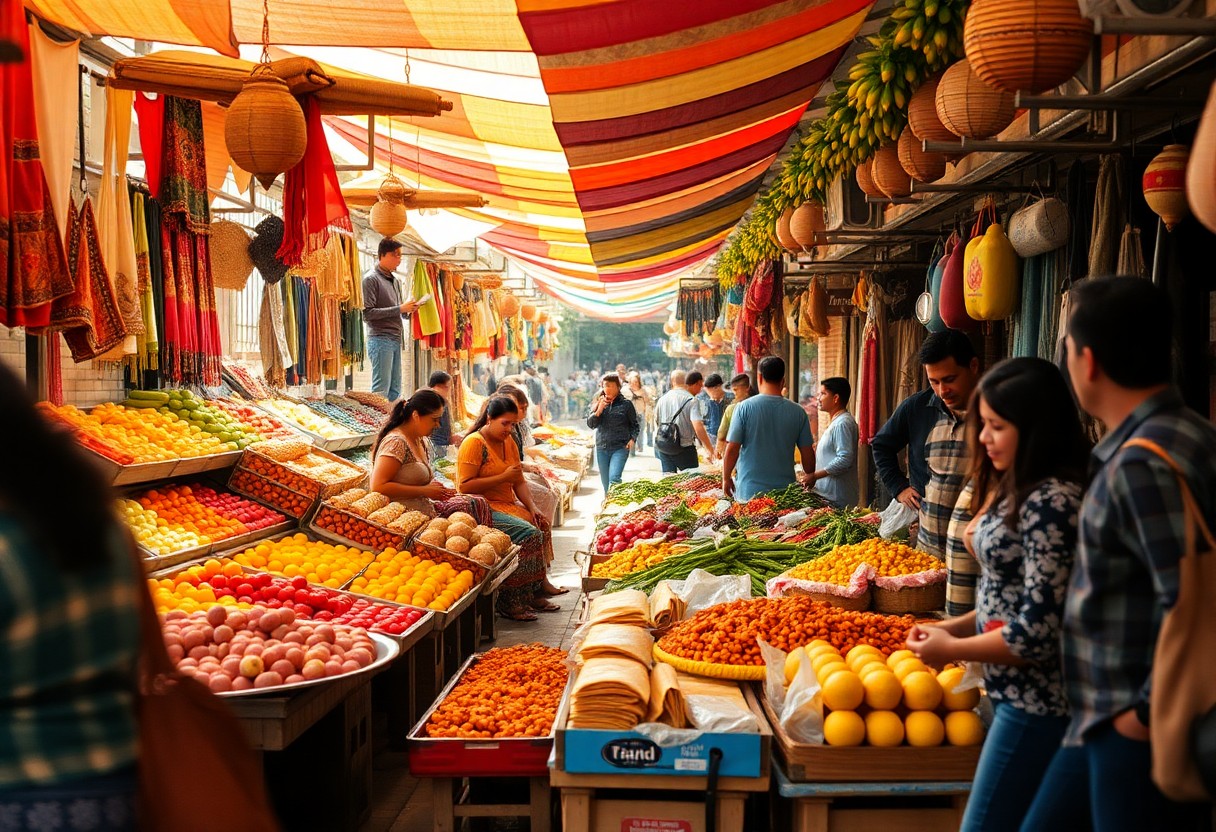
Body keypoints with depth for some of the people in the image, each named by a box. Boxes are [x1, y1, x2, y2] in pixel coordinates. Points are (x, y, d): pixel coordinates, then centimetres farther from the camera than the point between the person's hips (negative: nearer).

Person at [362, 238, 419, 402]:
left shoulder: (392, 280, 19)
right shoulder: (371, 279, -6)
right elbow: (367, 313, -14)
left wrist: (407, 311, 2)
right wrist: (399, 309, -15)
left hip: (395, 340, 8)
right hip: (380, 339, -8)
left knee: (395, 390, 7)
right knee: (381, 390, -10)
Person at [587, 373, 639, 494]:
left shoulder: (626, 404, 0)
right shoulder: (599, 403, 8)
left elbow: (635, 425, 7)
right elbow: (590, 424, 2)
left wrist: (632, 439, -9)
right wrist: (599, 410, -12)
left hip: (620, 448, -4)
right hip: (601, 448, 4)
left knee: (614, 479, -21)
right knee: (606, 483, 11)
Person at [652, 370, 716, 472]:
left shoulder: (662, 399, 5)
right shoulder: (692, 401, -13)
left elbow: (656, 422, 15)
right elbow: (698, 428, -23)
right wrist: (711, 450, -20)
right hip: (685, 449, -5)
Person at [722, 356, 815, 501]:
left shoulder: (744, 407, -7)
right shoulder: (798, 412, -1)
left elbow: (732, 449, -7)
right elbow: (807, 454, 4)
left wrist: (726, 478, 6)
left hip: (749, 491, -1)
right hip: (786, 490, 2)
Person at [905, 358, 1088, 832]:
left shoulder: (1051, 502, -21)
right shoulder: (1017, 490, 10)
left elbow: (1039, 632, -23)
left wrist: (953, 649, -11)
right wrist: (957, 627, 4)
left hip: (1037, 703, -10)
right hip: (1014, 692, 10)